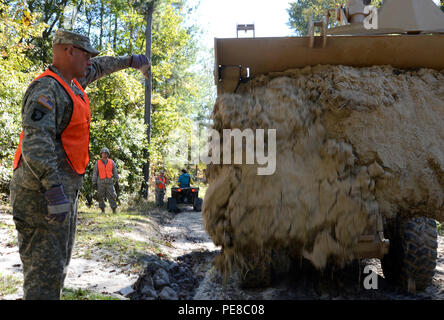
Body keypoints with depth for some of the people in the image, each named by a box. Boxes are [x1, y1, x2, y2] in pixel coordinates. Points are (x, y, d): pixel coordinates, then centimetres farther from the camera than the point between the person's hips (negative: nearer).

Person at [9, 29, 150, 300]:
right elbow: (36, 141, -28)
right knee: (46, 268, -9)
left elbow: (98, 67, 37)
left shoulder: (71, 82, 15)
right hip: (45, 189, -10)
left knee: (59, 264, 18)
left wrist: (129, 61, 41)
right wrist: (53, 188, -35)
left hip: (65, 187, 11)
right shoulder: (46, 89, -15)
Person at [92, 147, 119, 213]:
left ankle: (114, 210, -2)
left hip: (109, 182, 0)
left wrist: (117, 181, -1)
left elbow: (115, 172, 7)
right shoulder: (98, 163, 3)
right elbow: (95, 173, 4)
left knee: (111, 196, -5)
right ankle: (102, 210, 11)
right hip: (100, 182, 0)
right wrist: (94, 183, -1)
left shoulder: (112, 162, 5)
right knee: (101, 197, 2)